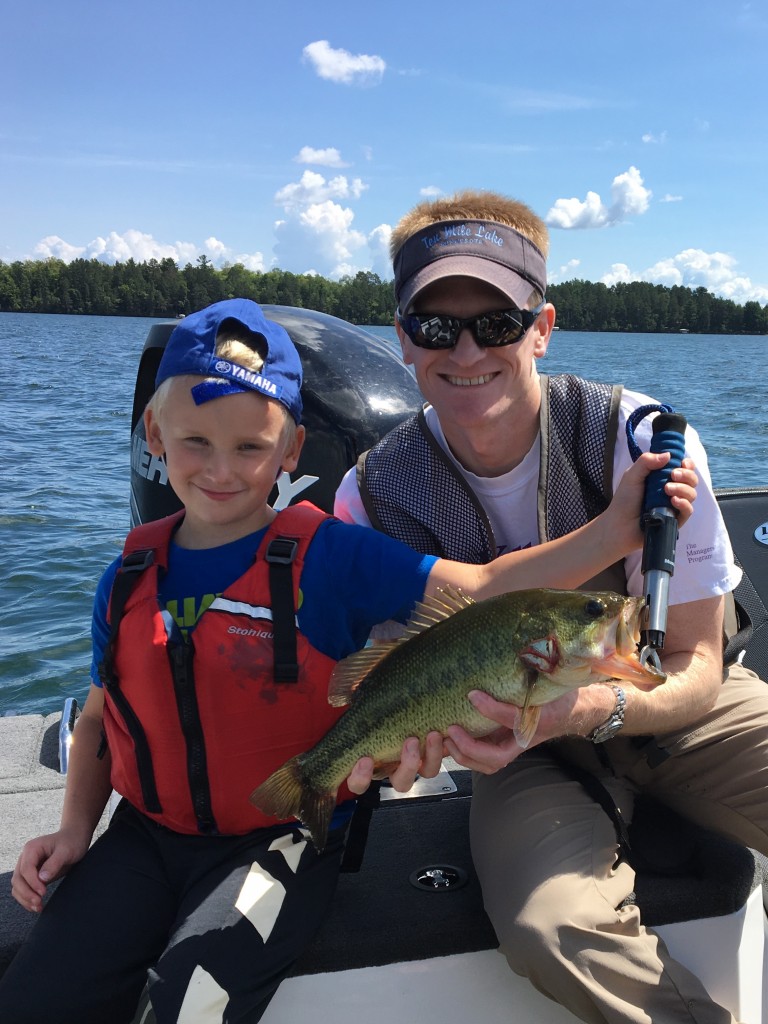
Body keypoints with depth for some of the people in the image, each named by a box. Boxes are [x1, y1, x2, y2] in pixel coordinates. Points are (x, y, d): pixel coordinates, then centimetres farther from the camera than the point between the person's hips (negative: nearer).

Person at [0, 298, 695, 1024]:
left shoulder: (328, 557, -13)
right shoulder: (128, 582, -1)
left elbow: (483, 589, -21)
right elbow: (100, 716, 13)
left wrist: (617, 529, -28)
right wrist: (75, 829, 1)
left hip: (279, 840, -4)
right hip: (146, 833, 4)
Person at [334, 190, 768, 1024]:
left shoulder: (641, 440, -19)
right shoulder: (371, 497, -15)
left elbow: (697, 669, -13)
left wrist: (591, 707, -34)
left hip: (669, 711, 0)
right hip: (527, 746, 1)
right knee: (549, 928, -28)